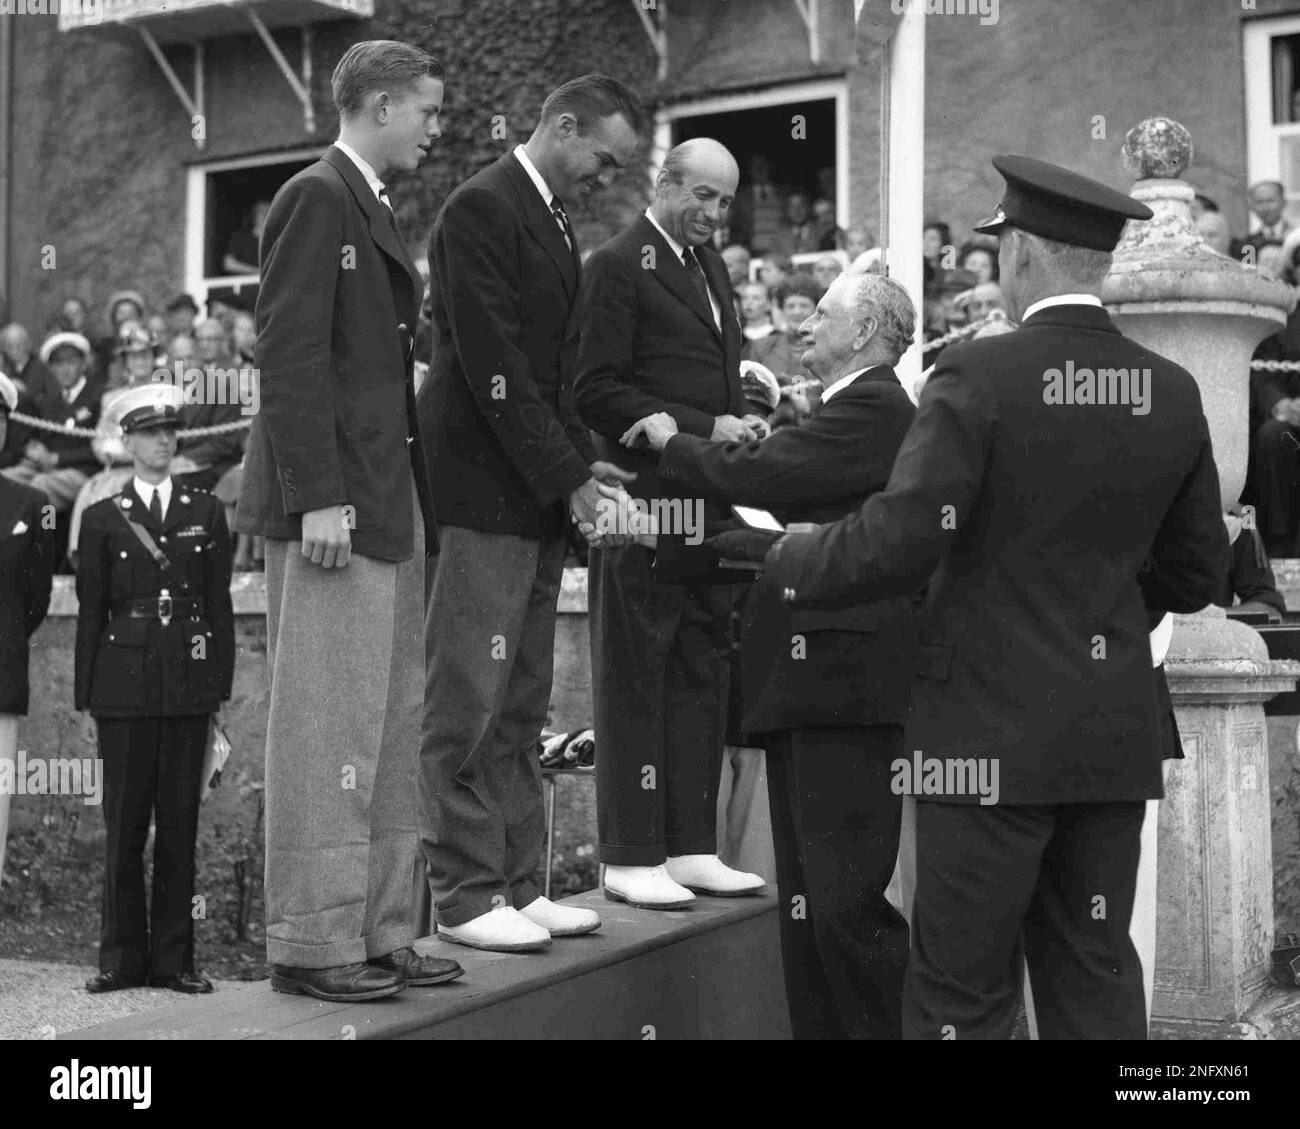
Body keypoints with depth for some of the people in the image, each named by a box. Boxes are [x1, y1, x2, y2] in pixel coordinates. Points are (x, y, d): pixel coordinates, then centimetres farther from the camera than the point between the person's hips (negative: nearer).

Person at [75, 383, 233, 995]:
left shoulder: (206, 513, 11)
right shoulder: (103, 519, 8)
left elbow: (219, 604, 9)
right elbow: (90, 611, 6)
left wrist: (220, 684, 3)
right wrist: (87, 692, 2)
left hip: (189, 685, 1)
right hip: (124, 685, -1)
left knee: (180, 821, 3)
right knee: (124, 823, 1)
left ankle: (174, 957, 9)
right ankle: (123, 957, 9)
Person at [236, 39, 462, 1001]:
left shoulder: (374, 209, 21)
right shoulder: (317, 198, -8)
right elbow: (290, 357, -16)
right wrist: (318, 498, -21)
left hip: (389, 504, 10)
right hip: (337, 504, -10)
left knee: (391, 729, 11)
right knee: (331, 726, -5)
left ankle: (379, 931, 19)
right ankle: (311, 944, 4)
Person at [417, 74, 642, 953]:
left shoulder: (556, 222, 20)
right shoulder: (483, 209, -10)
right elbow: (494, 366, -17)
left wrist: (581, 464, 8)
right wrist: (567, 476, -14)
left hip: (538, 494, 9)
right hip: (483, 492, -9)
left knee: (521, 709, 11)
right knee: (469, 707, -3)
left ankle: (517, 884, 17)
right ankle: (466, 897, 3)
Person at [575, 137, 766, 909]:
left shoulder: (710, 264, 19)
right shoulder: (620, 266, -6)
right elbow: (598, 393, -13)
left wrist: (740, 424, 5)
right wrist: (702, 427, -16)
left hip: (711, 503, 8)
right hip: (647, 504, -8)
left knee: (701, 681, 10)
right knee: (636, 684, -1)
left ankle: (691, 847, 17)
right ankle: (631, 858, 6)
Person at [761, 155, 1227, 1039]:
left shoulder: (980, 377, -13)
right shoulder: (1173, 393, 4)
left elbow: (899, 540, -17)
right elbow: (1198, 575, 10)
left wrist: (790, 561, -1)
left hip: (993, 730, -5)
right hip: (1117, 734, 6)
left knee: (964, 988, 3)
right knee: (1096, 974, 14)